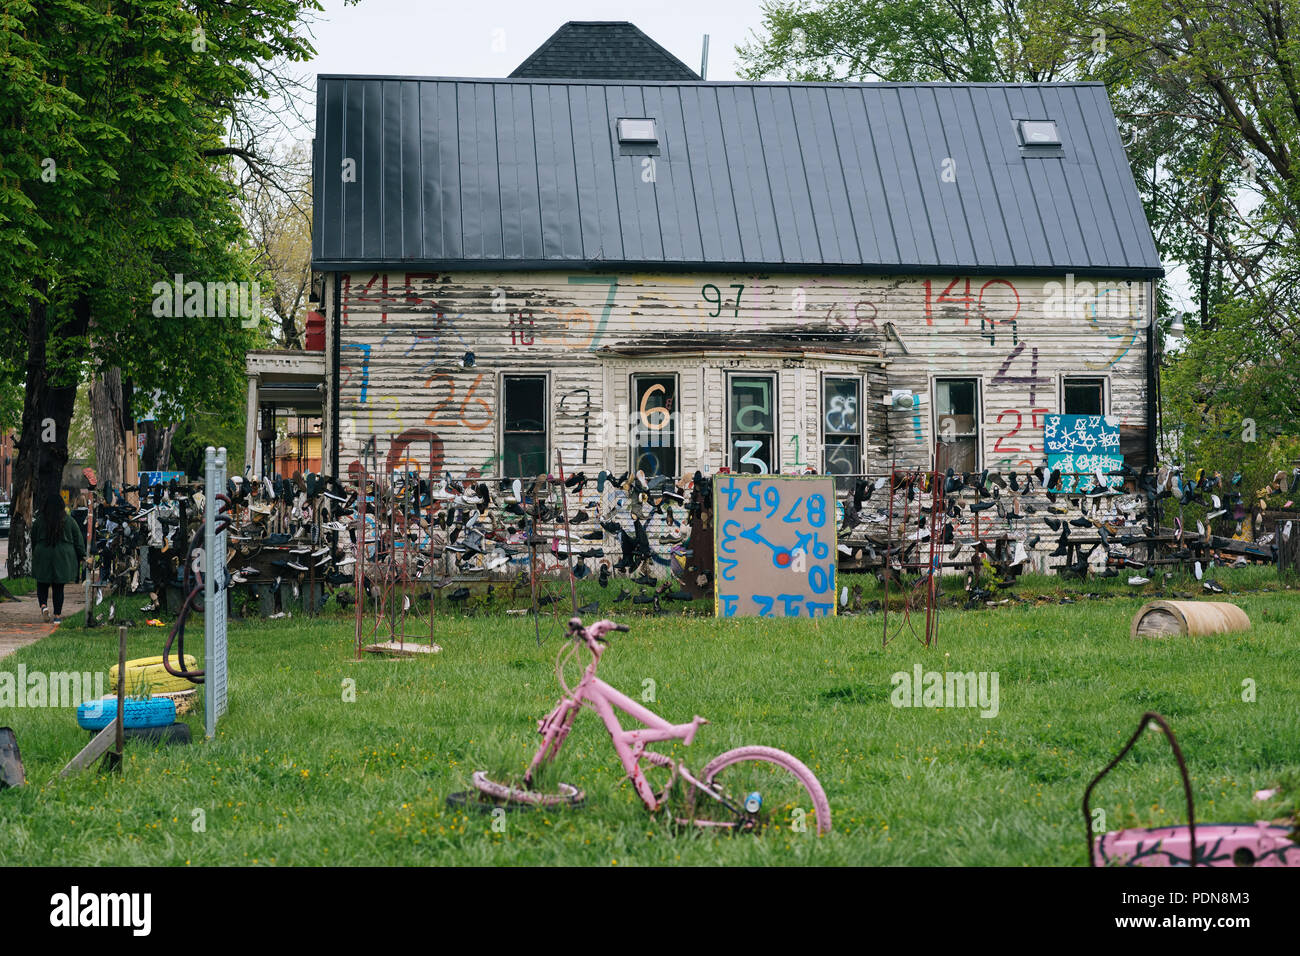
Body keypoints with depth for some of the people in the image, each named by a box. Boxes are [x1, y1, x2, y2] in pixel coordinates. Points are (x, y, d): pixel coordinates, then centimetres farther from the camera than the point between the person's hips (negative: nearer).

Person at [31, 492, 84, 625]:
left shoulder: (39, 520, -2)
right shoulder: (68, 520, -3)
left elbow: (33, 540, 8)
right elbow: (78, 539, 1)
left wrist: (34, 555, 20)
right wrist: (81, 557, 8)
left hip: (43, 556, 0)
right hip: (63, 558, 0)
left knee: (42, 584, 13)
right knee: (58, 586, 7)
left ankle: (43, 605, -13)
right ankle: (57, 616, 6)